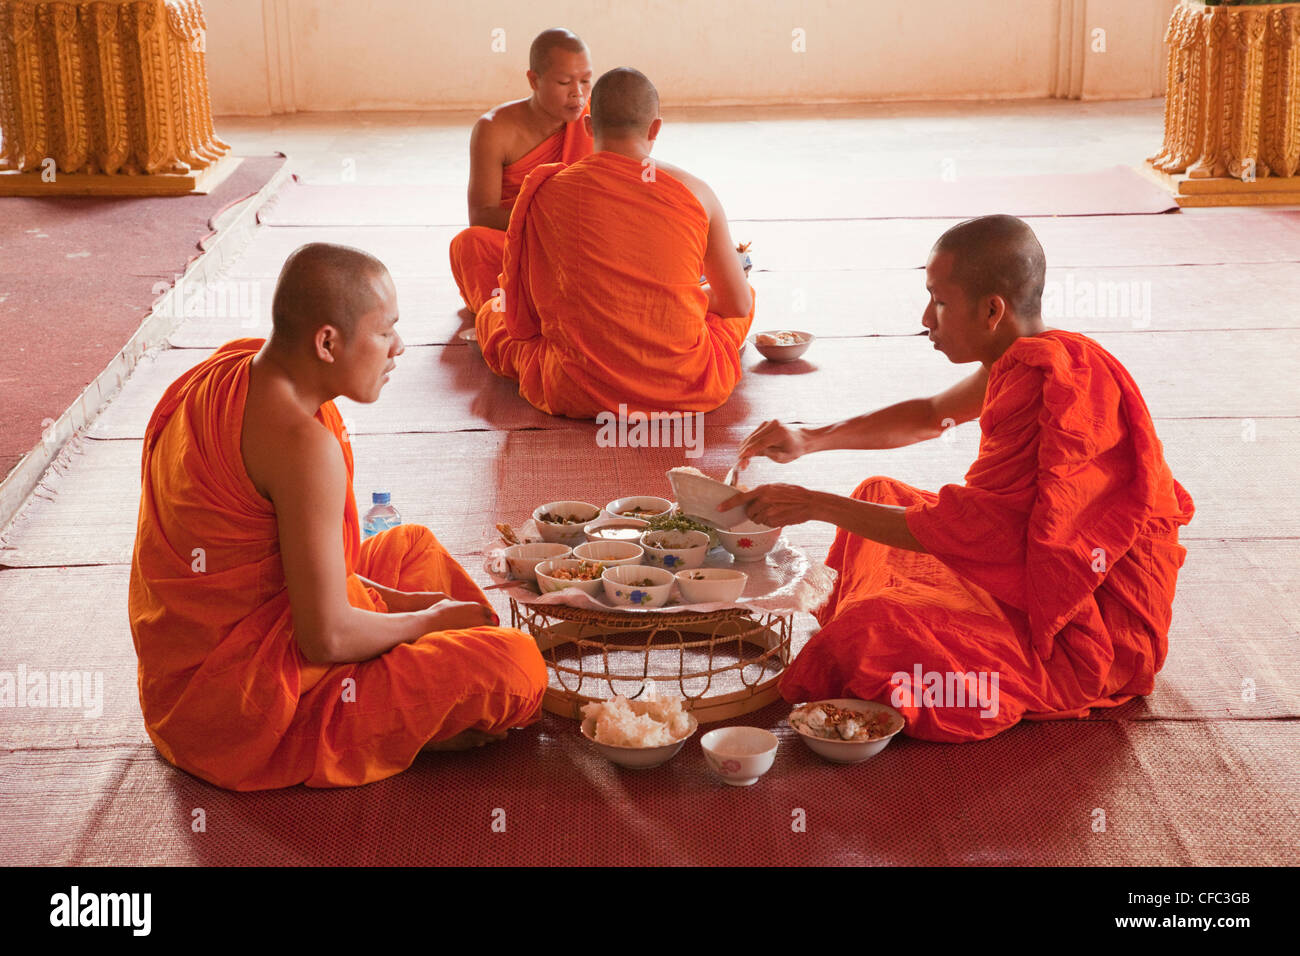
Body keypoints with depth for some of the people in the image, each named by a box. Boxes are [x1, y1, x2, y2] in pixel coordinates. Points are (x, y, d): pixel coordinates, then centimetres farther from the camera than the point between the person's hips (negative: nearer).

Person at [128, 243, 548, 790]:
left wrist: (398, 601, 9)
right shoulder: (304, 444, -25)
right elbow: (328, 638, -24)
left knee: (413, 546, 26)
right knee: (517, 668, -15)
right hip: (245, 715, -10)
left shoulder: (229, 368, 4)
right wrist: (429, 620, -6)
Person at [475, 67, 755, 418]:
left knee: (491, 312, 27)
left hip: (579, 395, -1)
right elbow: (738, 305, 6)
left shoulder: (544, 193, -6)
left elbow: (523, 313, 4)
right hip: (688, 389, 2)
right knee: (749, 293, 31)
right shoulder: (696, 193, -4)